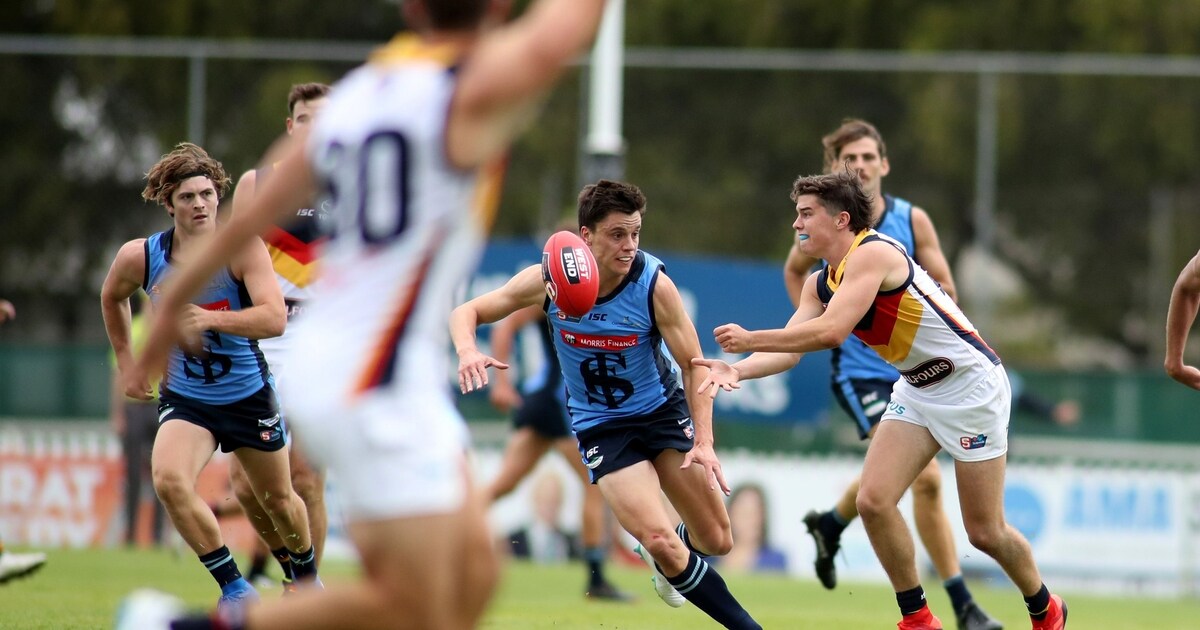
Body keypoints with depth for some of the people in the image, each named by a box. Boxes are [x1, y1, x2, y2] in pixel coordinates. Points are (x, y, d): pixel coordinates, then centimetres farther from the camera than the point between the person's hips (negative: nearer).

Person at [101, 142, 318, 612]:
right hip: (184, 397, 1)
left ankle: (306, 575, 47)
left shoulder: (242, 248, -18)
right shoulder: (140, 257, -10)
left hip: (248, 394, -1)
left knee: (278, 501, 15)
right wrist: (125, 361, 13)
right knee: (169, 481, -27)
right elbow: (111, 297, 14)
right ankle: (235, 589, -14)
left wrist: (209, 319, -43)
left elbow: (274, 319, -31)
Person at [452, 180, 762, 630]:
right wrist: (467, 352, -32)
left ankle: (668, 561, 40)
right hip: (600, 426, -1)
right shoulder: (549, 280, -17)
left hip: (663, 411, 1)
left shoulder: (655, 285, -20)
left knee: (716, 541, 3)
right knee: (660, 542, -18)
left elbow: (693, 365, -14)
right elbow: (467, 312, -9)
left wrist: (703, 442, -24)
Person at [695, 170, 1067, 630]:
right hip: (917, 390, 8)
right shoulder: (820, 284, 5)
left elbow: (830, 333, -32)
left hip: (970, 383, -8)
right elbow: (790, 348, -3)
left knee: (984, 532, -2)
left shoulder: (872, 254, -23)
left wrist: (750, 339, -27)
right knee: (874, 501, -9)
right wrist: (738, 369, -21)